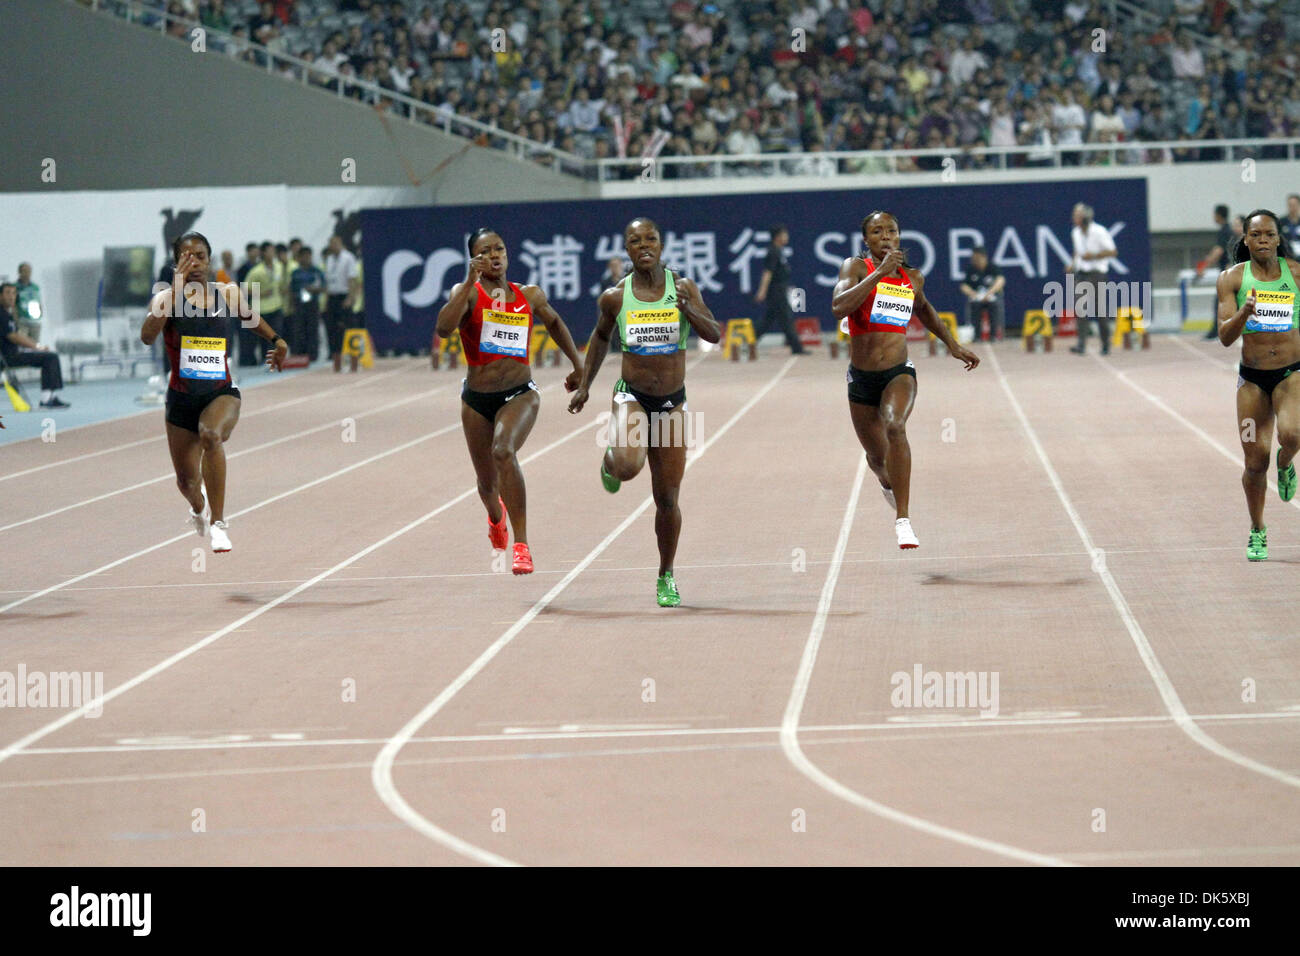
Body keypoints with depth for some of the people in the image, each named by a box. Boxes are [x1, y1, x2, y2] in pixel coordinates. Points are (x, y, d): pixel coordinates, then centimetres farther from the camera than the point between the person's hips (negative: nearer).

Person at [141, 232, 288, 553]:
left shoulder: (227, 294, 1)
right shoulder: (166, 298, -8)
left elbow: (250, 316, 25)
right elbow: (147, 336, -29)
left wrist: (277, 340, 32)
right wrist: (178, 291, -32)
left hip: (222, 393, 0)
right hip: (182, 397, 0)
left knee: (211, 435, -35)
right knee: (187, 481, 10)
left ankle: (218, 523, -27)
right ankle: (199, 508, 51)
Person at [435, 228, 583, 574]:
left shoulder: (530, 296, 4)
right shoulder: (467, 292, -4)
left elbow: (554, 322, 26)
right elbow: (443, 327, -25)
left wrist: (578, 364, 28)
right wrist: (470, 282, -28)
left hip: (520, 394, -1)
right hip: (477, 400, 1)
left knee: (504, 451, -31)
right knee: (487, 481, 14)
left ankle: (521, 544, -32)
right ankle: (496, 516, 54)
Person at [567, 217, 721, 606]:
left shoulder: (683, 288, -5)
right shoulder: (615, 297, -4)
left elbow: (714, 335, -10)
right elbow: (600, 337, 15)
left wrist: (690, 310, -27)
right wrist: (585, 385, 15)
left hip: (672, 402, 1)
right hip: (631, 397, -1)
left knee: (667, 498, 6)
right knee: (628, 465, -31)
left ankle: (666, 577, 23)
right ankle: (610, 462, 8)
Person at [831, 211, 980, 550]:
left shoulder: (913, 277, 6)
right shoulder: (856, 267, -5)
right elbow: (839, 306, -25)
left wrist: (952, 345, 27)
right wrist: (880, 272, -26)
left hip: (899, 373, 0)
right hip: (861, 378, 0)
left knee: (895, 425, -32)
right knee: (877, 459, 15)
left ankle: (903, 520, -33)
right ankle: (889, 484, 56)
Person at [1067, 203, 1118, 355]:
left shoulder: (1099, 232, -11)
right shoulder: (1075, 233, 8)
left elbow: (1112, 252, -10)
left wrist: (1093, 256, -21)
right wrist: (1073, 264, 8)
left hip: (1096, 273, -5)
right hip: (1080, 273, 5)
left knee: (1100, 311, 2)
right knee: (1080, 309, -10)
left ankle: (1106, 345, 16)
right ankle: (1082, 344, -15)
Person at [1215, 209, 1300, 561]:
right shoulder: (1232, 278, -1)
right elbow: (1225, 336, -7)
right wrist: (1245, 311, -25)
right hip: (1252, 377, 1)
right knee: (1256, 461, 1)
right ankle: (1257, 532, 22)